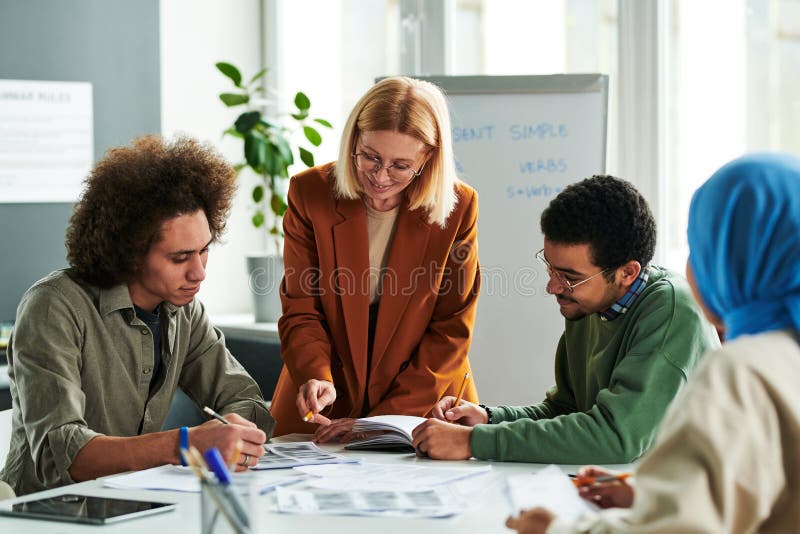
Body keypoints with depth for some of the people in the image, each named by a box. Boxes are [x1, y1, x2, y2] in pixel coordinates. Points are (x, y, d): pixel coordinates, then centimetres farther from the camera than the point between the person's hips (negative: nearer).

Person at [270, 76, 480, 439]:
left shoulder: (459, 207, -5)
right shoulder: (309, 193, -3)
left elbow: (451, 330, -3)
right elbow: (301, 311, 0)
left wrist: (384, 418, -11)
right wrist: (317, 378, -21)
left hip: (425, 412, 0)